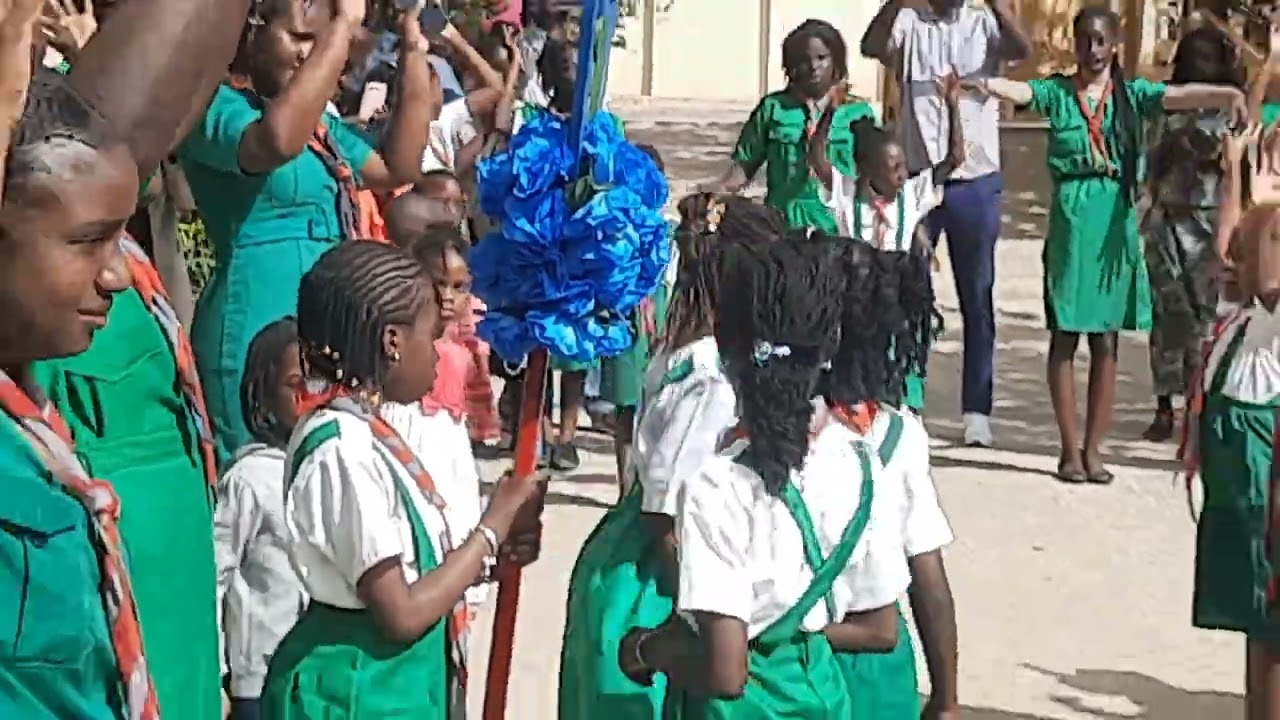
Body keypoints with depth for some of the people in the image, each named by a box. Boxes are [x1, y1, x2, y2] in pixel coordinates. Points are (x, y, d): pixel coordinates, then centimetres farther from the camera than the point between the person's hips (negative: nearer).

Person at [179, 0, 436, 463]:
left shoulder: (318, 121, 14)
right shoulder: (217, 105, -11)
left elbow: (397, 168, 17)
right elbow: (278, 140, -33)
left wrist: (413, 57, 10)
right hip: (258, 331, -9)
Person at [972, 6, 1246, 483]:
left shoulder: (1132, 94, 5)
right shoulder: (1057, 91, 3)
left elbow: (1181, 95, -12)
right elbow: (1019, 91, -16)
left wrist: (1228, 95, -32)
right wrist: (984, 84, -38)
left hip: (1116, 221, 1)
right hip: (1071, 221, -1)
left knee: (1106, 342, 6)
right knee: (1065, 337, 2)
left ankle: (1093, 449, 15)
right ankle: (1069, 449, 11)